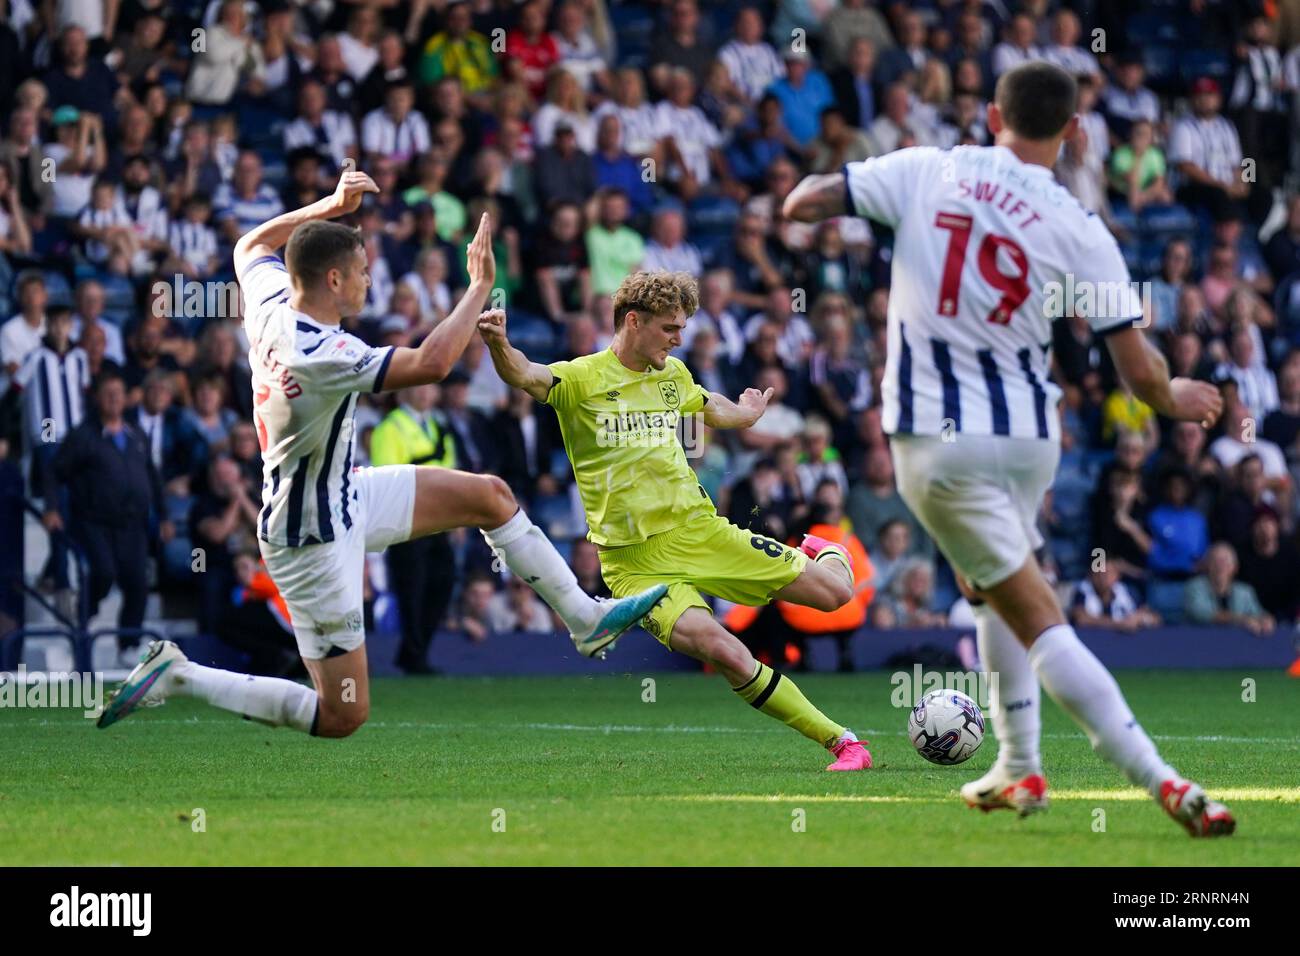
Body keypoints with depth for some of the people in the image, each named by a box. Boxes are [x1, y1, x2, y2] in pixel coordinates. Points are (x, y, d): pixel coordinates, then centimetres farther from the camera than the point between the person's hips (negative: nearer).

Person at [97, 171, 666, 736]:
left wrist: (330, 206, 10)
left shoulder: (270, 304, -9)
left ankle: (586, 619, 25)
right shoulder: (320, 354, -34)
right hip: (313, 538, -10)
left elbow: (251, 246, 14)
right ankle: (178, 677, 3)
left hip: (344, 495, 10)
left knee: (489, 495, 12)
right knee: (342, 716, -2)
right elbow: (430, 363, -39)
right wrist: (480, 287, -28)